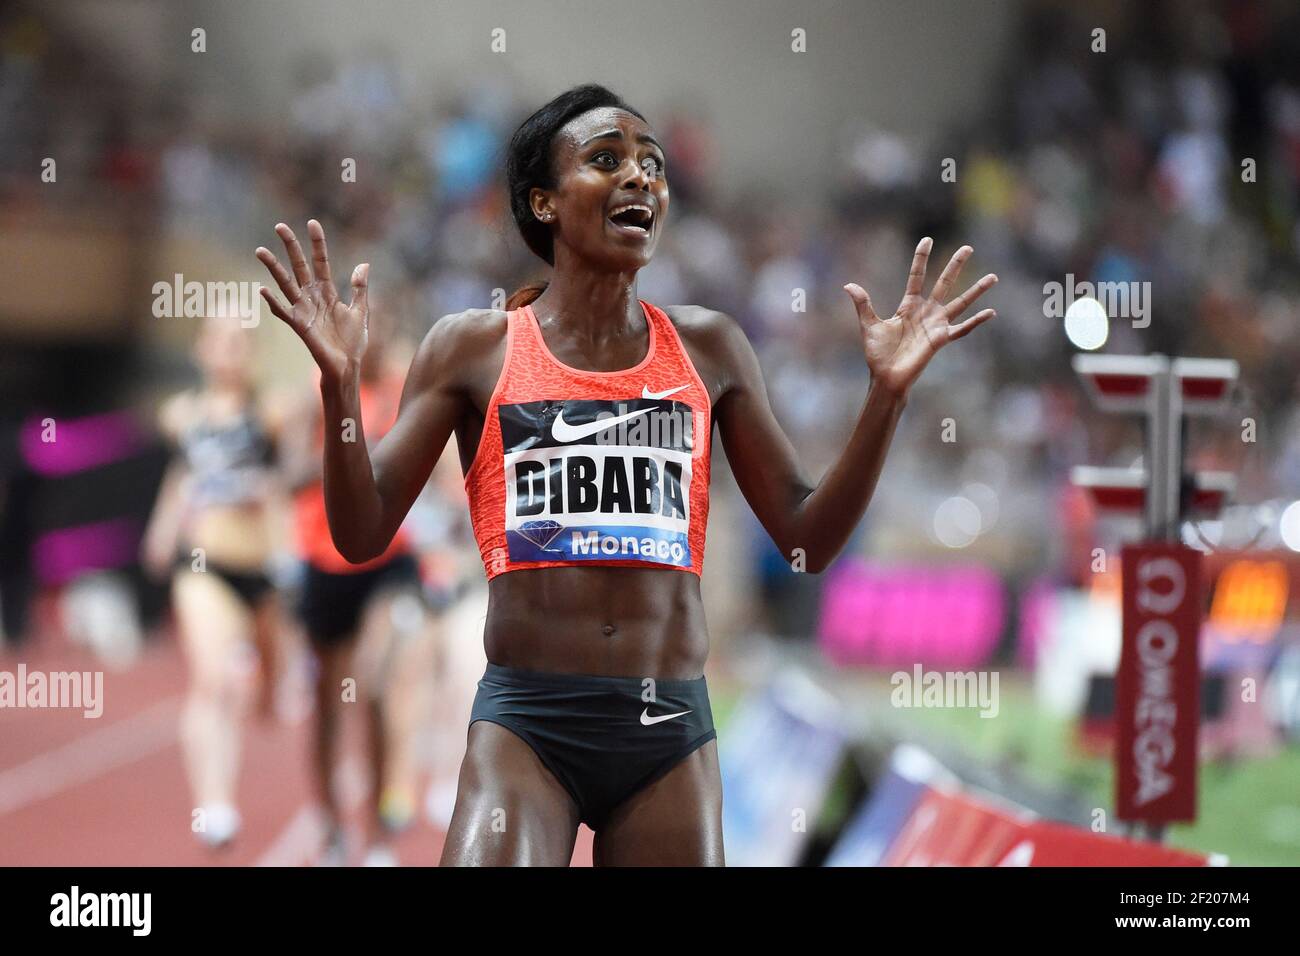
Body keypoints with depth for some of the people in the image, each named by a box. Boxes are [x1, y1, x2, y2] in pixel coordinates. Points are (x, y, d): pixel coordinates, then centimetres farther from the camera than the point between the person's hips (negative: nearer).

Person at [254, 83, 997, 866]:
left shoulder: (708, 349, 10)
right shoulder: (475, 348, 4)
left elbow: (807, 539, 10)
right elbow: (363, 535, 1)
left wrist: (889, 393, 0)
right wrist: (339, 383, -13)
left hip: (672, 727, 2)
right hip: (526, 724, -2)